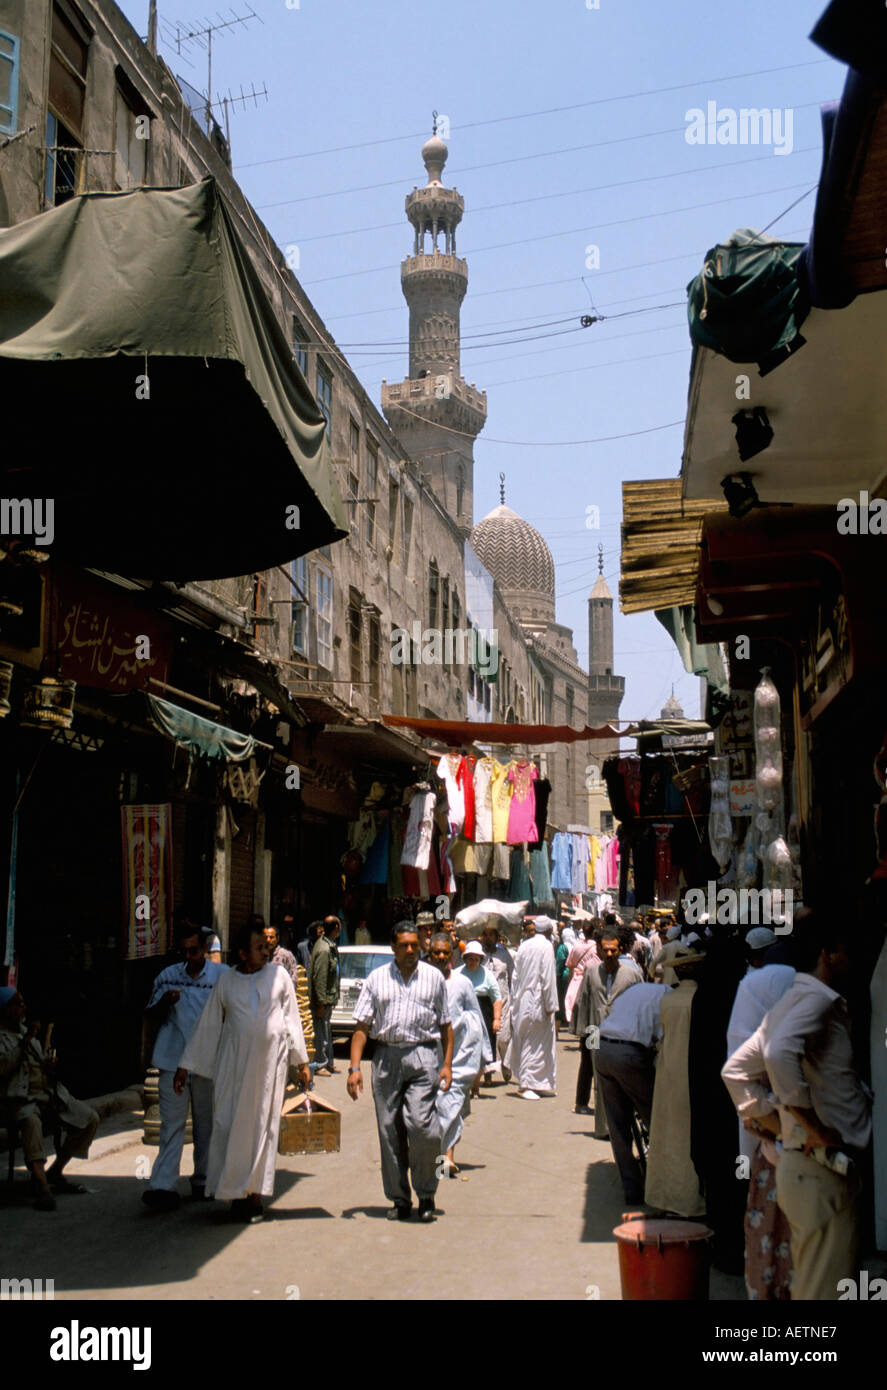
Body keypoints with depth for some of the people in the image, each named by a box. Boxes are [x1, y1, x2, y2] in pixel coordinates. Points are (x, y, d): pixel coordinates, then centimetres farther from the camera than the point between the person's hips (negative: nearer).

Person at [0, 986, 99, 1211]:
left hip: (48, 1093, 8)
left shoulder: (25, 1031, 22)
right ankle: (42, 1187, -49)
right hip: (21, 1098, -8)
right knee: (31, 1120, -41)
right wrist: (26, 1040, -20)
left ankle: (55, 1173, 4)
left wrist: (49, 1064, 7)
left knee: (90, 1118, -5)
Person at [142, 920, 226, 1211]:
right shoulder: (168, 976, 9)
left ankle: (203, 1180, 22)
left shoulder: (223, 975, 2)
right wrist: (165, 1002, -6)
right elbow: (152, 1015, 15)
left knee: (207, 1123, 9)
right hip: (173, 1060, 1)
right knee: (172, 1123, -5)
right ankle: (162, 1185, -8)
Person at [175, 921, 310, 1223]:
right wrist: (185, 1066, 8)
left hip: (270, 1060, 0)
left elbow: (292, 1019, 9)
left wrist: (301, 1062, 8)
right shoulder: (226, 981, 4)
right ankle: (235, 1192, 8)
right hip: (234, 1062, 0)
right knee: (228, 1124, -3)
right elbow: (207, 1025, 9)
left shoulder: (278, 975, 4)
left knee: (263, 1125, 2)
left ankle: (254, 1192, 11)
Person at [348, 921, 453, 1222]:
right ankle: (399, 1199, 15)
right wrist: (355, 1067, -2)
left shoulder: (433, 977, 11)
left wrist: (447, 1064, 5)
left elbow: (445, 1025, 14)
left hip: (423, 1055, -1)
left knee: (421, 1124, -13)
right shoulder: (376, 978, 10)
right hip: (386, 1056, 2)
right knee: (389, 1130, 3)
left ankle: (426, 1195, 5)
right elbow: (362, 1026, 7)